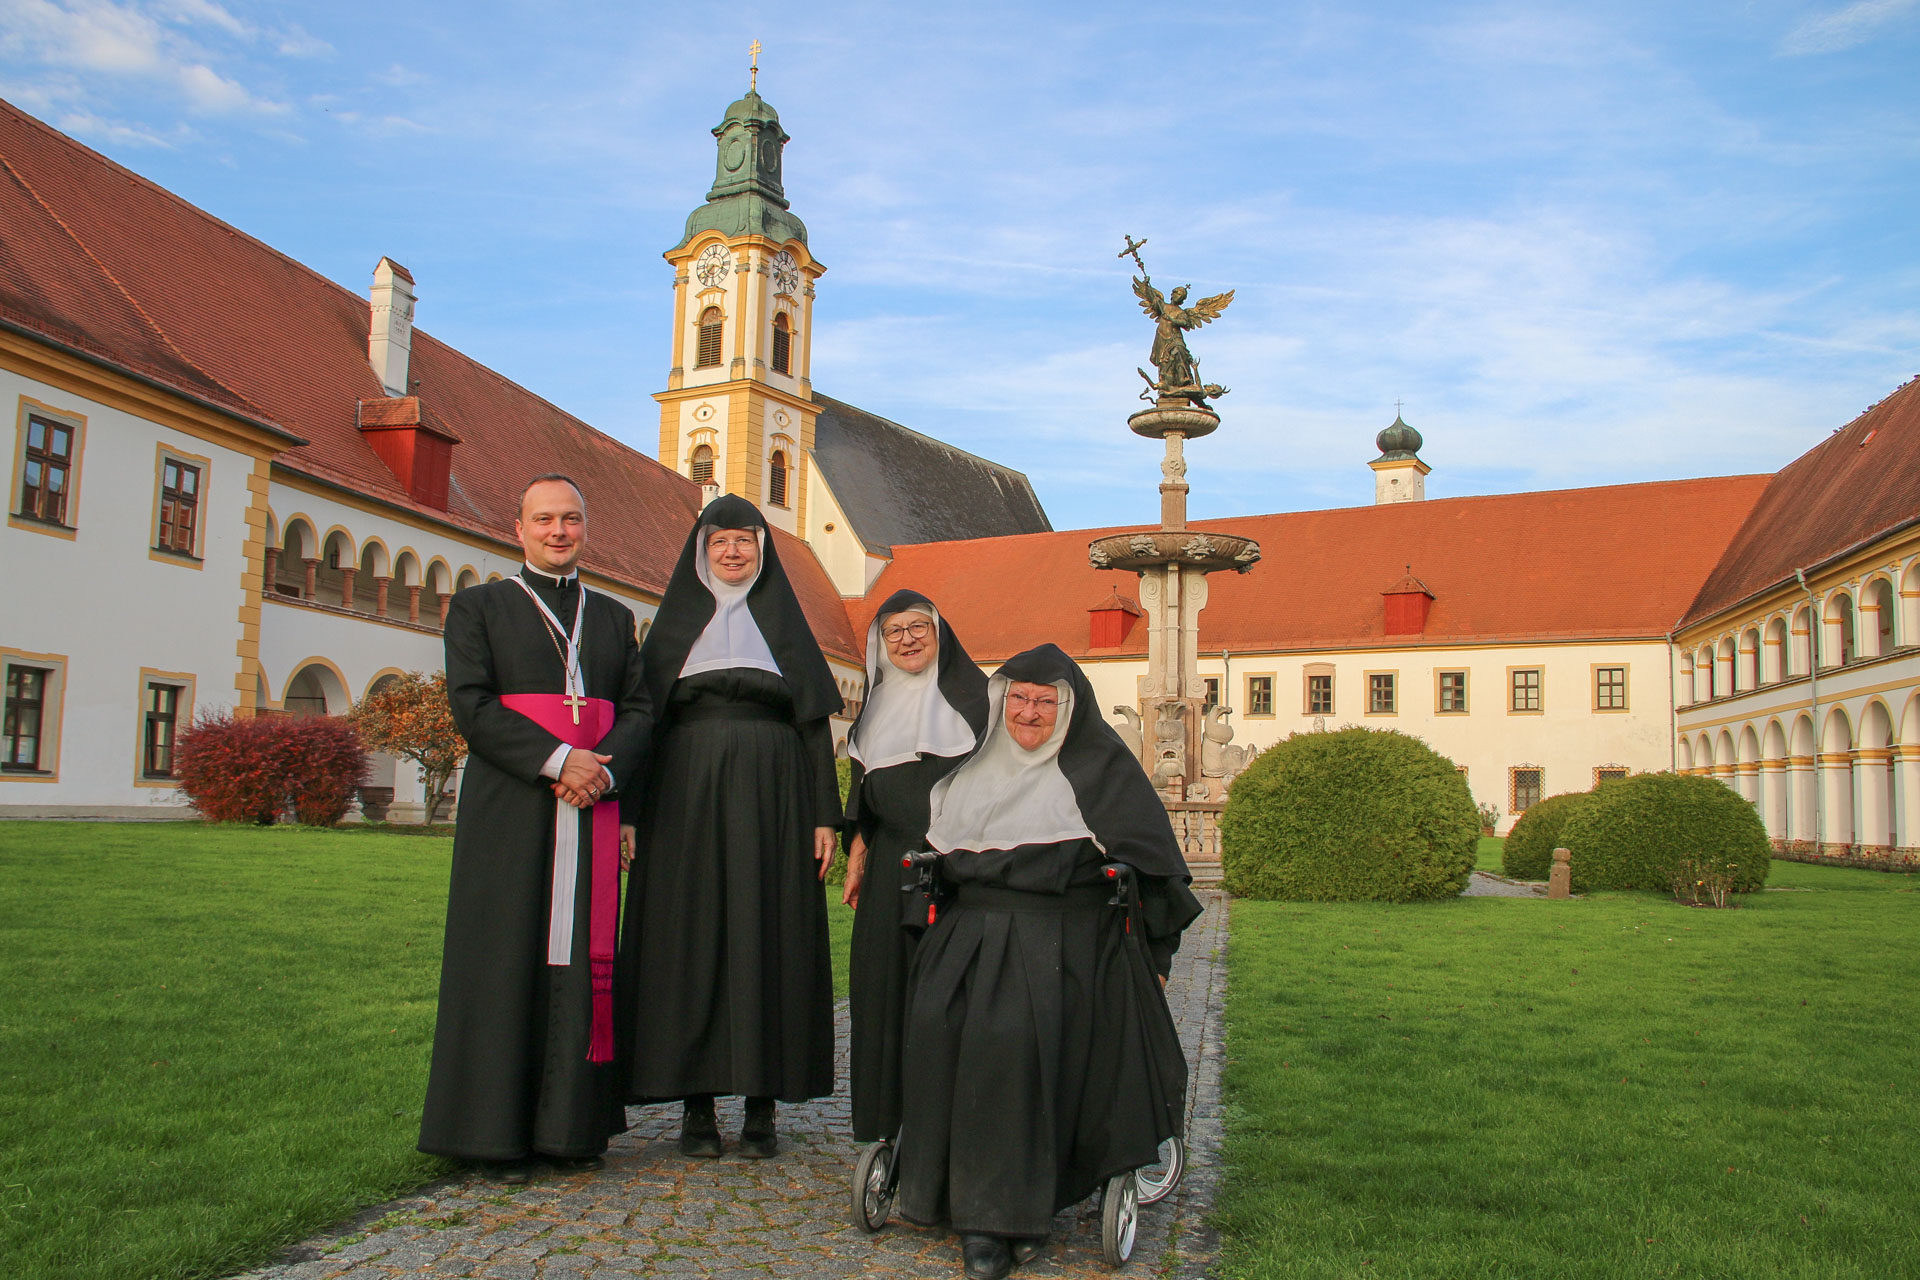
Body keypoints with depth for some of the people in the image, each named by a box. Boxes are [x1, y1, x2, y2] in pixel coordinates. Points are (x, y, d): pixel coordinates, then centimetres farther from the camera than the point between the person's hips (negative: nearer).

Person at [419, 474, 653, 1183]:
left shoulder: (614, 616, 19)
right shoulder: (479, 606, 9)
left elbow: (639, 708, 10)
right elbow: (471, 703, -4)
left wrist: (606, 769, -10)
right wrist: (557, 760, -15)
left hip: (592, 815, 3)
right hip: (510, 812, -3)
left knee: (583, 957, 3)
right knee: (506, 958, -2)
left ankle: (572, 1124, 11)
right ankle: (499, 1130, 7)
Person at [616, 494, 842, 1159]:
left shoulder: (783, 621, 12)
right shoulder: (677, 623, 13)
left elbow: (814, 722, 7)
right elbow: (645, 717, 8)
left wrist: (823, 815, -2)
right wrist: (634, 811, -3)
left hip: (770, 795, 0)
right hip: (688, 796, 1)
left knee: (767, 936, -1)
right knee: (690, 937, -1)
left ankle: (762, 1106, 7)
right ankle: (697, 1103, 8)